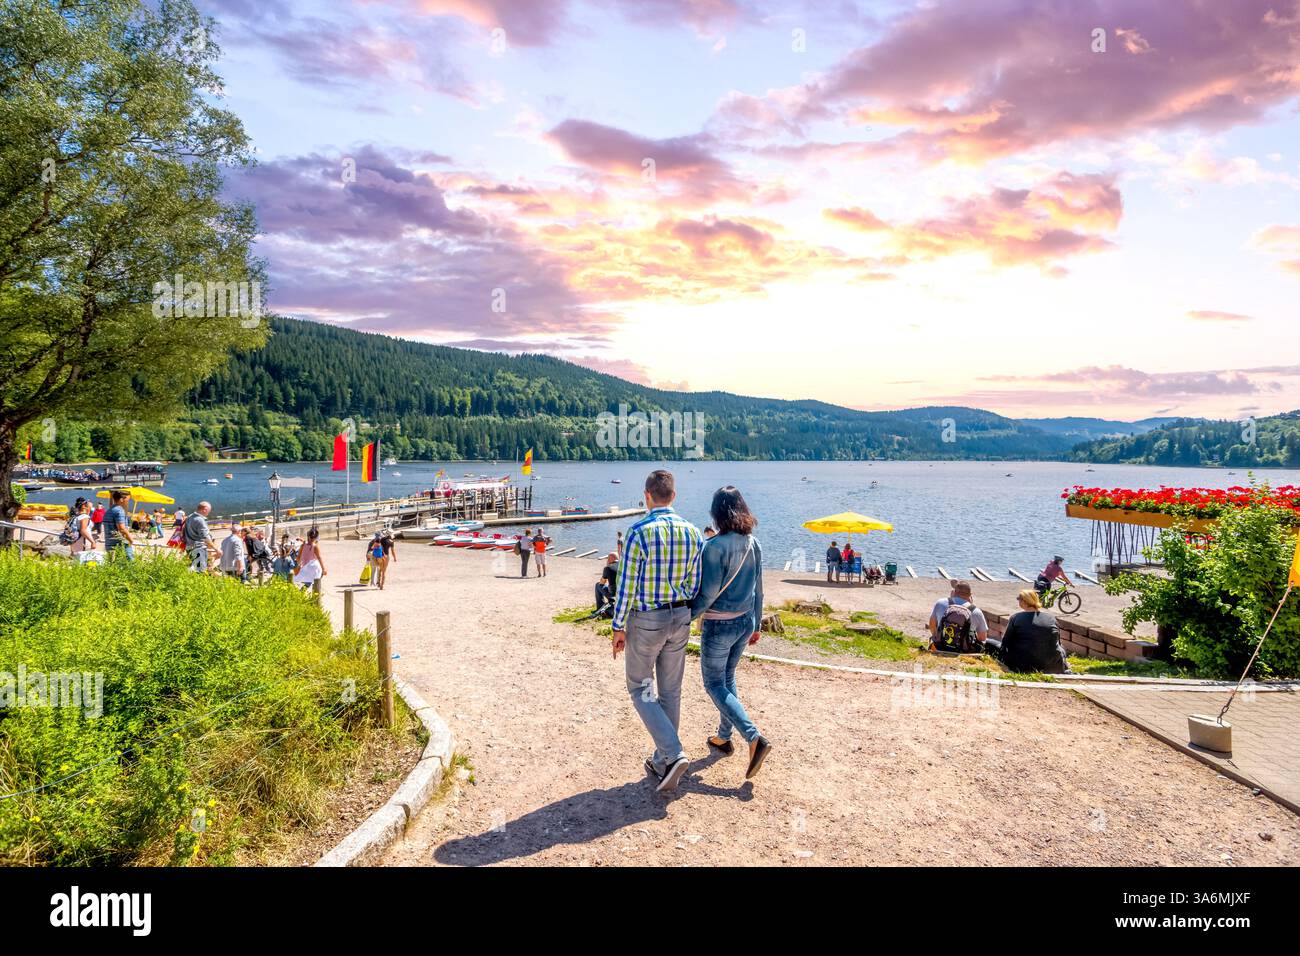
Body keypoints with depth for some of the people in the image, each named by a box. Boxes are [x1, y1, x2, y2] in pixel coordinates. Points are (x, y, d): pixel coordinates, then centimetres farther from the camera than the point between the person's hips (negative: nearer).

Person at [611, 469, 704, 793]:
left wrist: (619, 627, -6)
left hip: (645, 620, -5)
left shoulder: (638, 532, -17)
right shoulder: (692, 532, -1)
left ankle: (673, 753, -5)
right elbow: (695, 585, 4)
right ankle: (662, 762, 25)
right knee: (671, 691, 14)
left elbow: (626, 585, -15)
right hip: (680, 618, 5)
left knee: (641, 689, 10)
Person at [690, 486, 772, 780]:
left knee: (715, 684, 5)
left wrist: (686, 617, -9)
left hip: (719, 625, -7)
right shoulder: (753, 544, 1)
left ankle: (754, 738, -7)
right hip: (745, 622, 7)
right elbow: (758, 590, 8)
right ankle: (724, 737, 32)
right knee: (728, 678, 22)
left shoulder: (715, 546, -20)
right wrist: (756, 625, 18)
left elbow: (709, 593, -21)